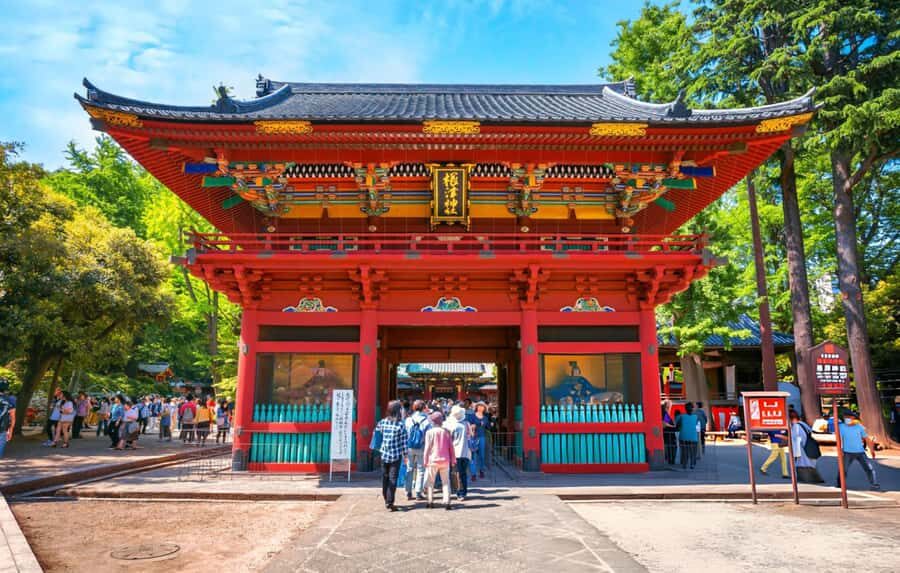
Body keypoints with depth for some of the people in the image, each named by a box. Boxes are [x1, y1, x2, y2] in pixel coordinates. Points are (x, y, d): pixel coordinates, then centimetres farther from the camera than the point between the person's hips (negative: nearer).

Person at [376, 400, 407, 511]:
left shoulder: (382, 422, -1)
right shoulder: (400, 424, -12)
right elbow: (403, 441, -9)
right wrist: (405, 454, 1)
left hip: (384, 455, 4)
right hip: (396, 456, -4)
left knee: (385, 478, 17)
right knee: (392, 479, 1)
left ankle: (386, 500, 30)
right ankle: (390, 503, -1)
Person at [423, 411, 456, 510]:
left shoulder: (430, 432, -6)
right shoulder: (446, 431, 2)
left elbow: (427, 448, -7)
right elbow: (451, 447, 4)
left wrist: (425, 461, 0)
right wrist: (453, 460, 11)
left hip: (433, 460, -2)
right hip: (445, 460, 2)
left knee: (431, 482, 11)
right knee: (446, 481, 7)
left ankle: (430, 502, 11)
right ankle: (446, 502, -3)